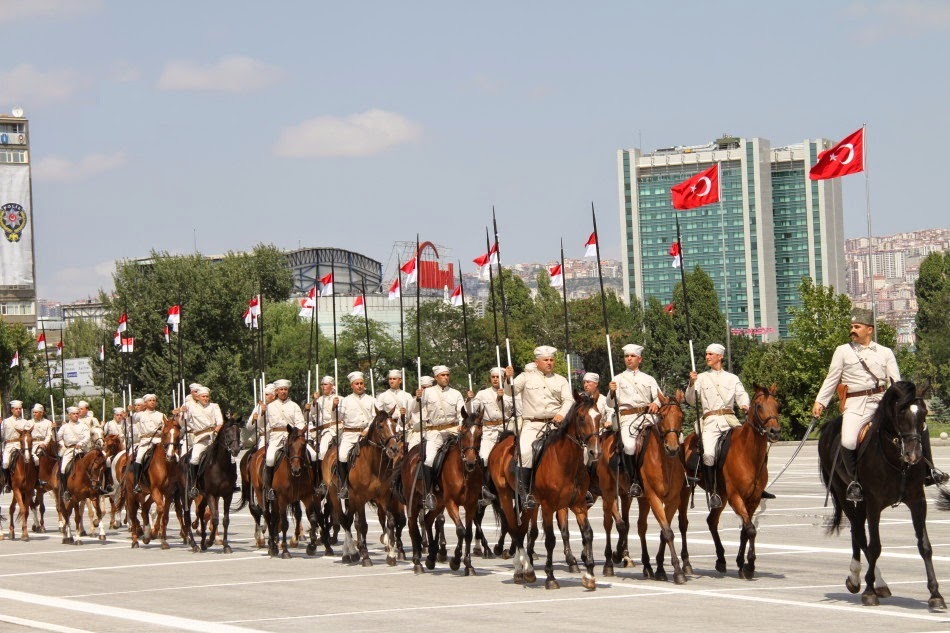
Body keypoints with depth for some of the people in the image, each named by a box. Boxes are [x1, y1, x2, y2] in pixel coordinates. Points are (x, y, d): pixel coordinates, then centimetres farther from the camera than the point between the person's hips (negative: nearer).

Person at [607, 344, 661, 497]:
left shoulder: (649, 379, 22)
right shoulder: (618, 379, 18)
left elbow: (659, 397, 11)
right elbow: (611, 404, 11)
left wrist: (656, 404, -12)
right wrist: (612, 393, -11)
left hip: (648, 416, 2)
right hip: (627, 418, -2)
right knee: (629, 446, -28)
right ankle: (634, 481, -16)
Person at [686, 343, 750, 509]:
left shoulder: (732, 378, 19)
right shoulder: (701, 378, 18)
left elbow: (741, 395, 7)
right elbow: (691, 400, 10)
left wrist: (744, 405, -16)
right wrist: (691, 384, -7)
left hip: (729, 419, 1)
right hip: (710, 421, -1)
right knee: (708, 454, -24)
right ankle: (713, 493, -17)